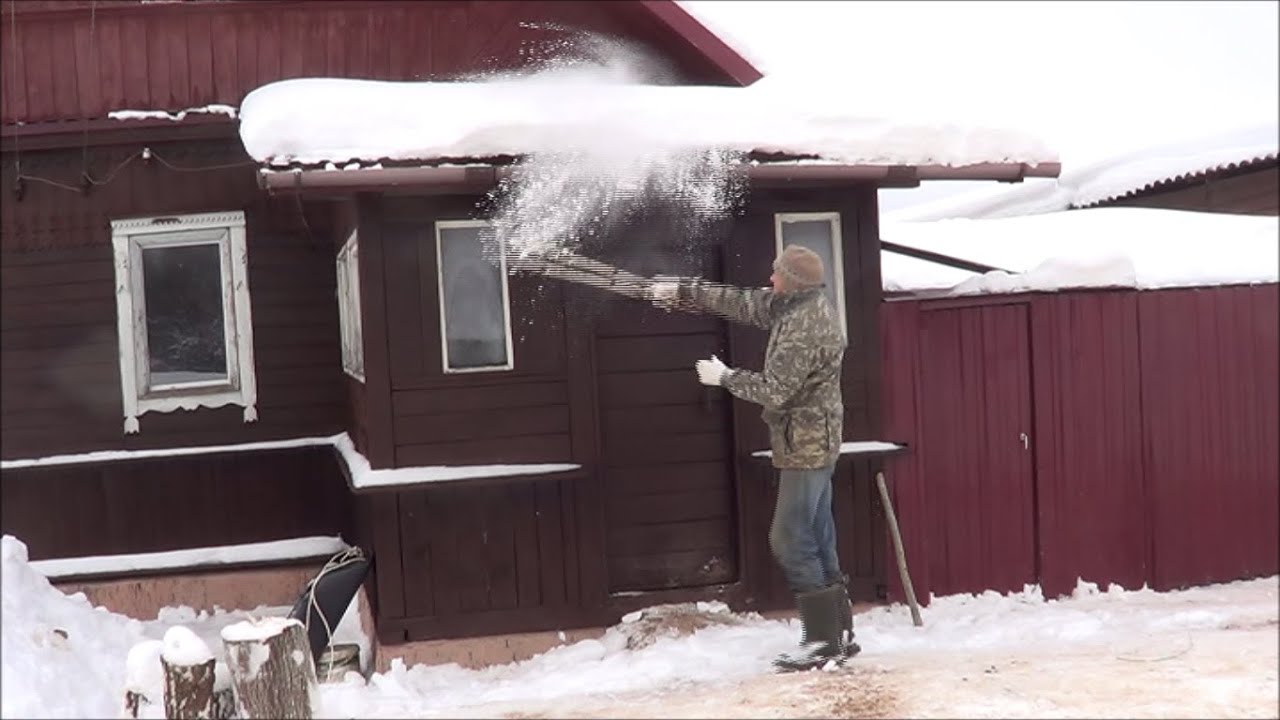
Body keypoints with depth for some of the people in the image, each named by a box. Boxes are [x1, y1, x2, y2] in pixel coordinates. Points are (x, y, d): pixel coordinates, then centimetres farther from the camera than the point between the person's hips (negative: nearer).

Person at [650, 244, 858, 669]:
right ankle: (840, 633, 18)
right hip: (813, 444, 10)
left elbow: (774, 391, -22)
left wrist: (725, 376, -8)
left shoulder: (805, 326, -22)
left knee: (790, 542, -6)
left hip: (805, 447, -10)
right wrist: (682, 292, 20)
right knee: (817, 542, 12)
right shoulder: (796, 306, 8)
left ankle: (824, 640, -1)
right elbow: (741, 303, 18)